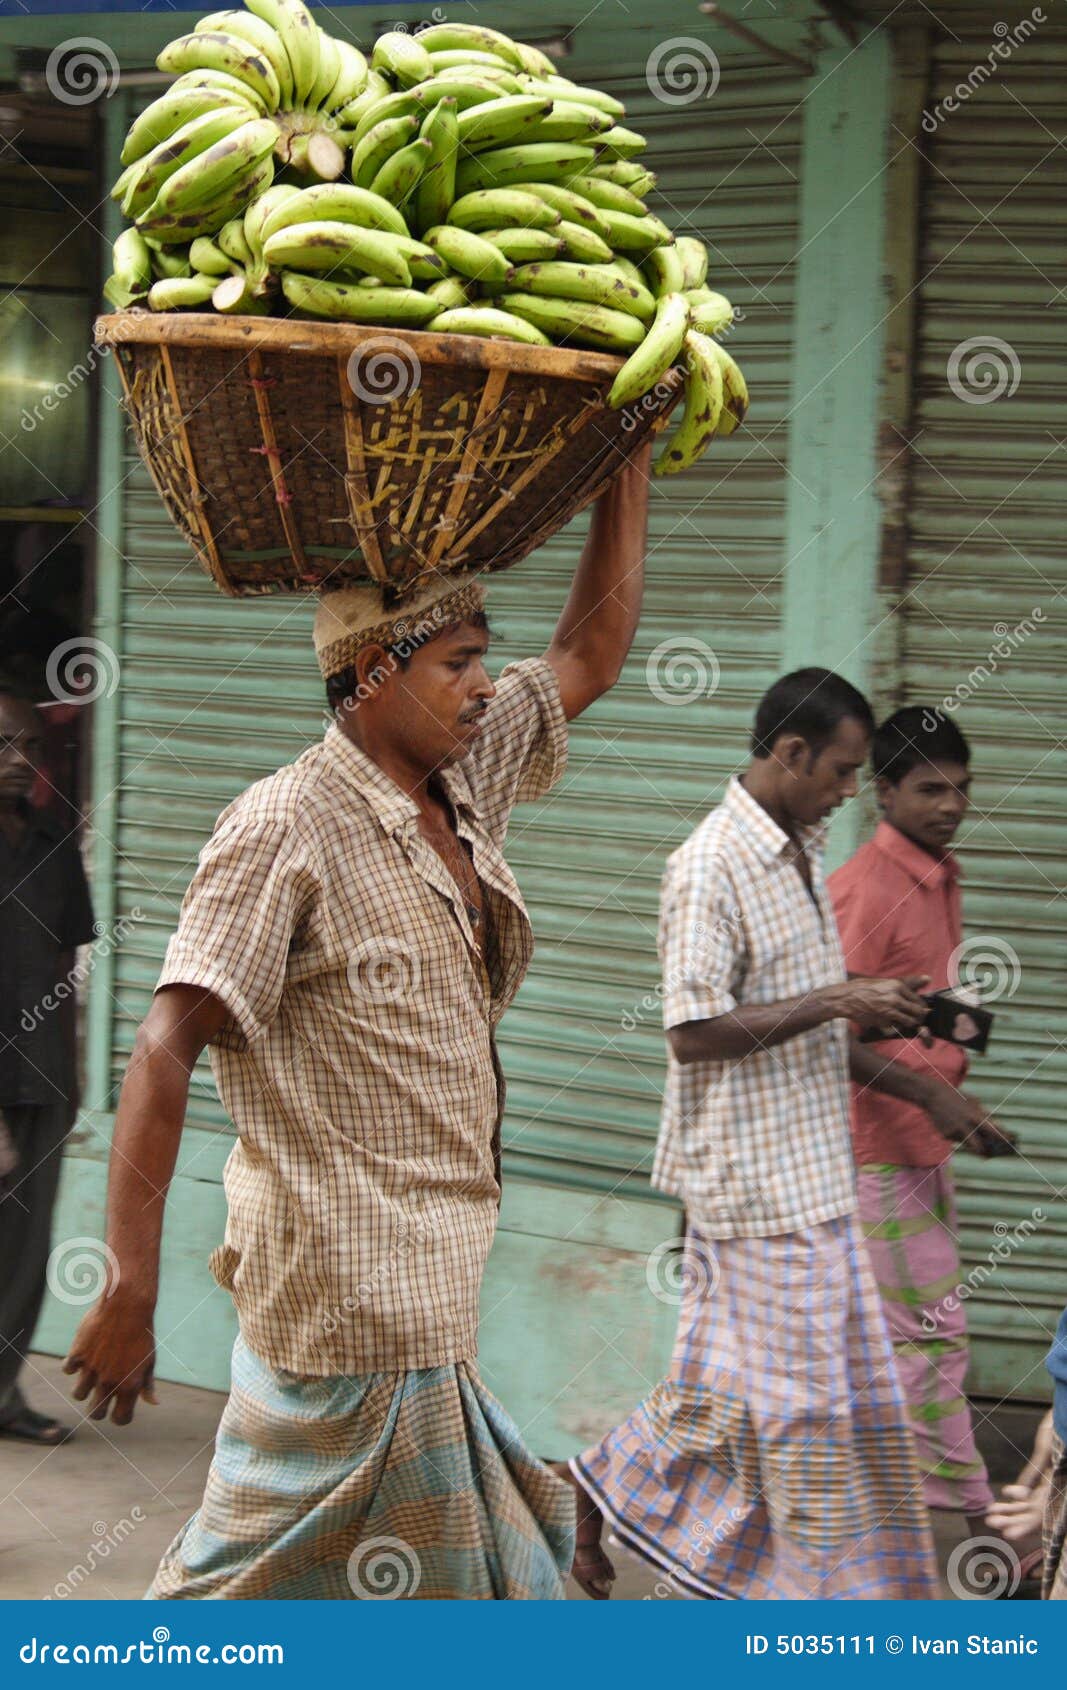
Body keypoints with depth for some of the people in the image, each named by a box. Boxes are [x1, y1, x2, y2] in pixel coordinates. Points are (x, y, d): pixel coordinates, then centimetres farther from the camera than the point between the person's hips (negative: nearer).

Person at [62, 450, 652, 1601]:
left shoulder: (468, 788, 10)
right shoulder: (286, 829, -15)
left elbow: (590, 655, 22)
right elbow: (166, 1051, -20)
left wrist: (629, 463, 16)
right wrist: (128, 1291, -24)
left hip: (428, 1287, 8)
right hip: (350, 1288, -8)